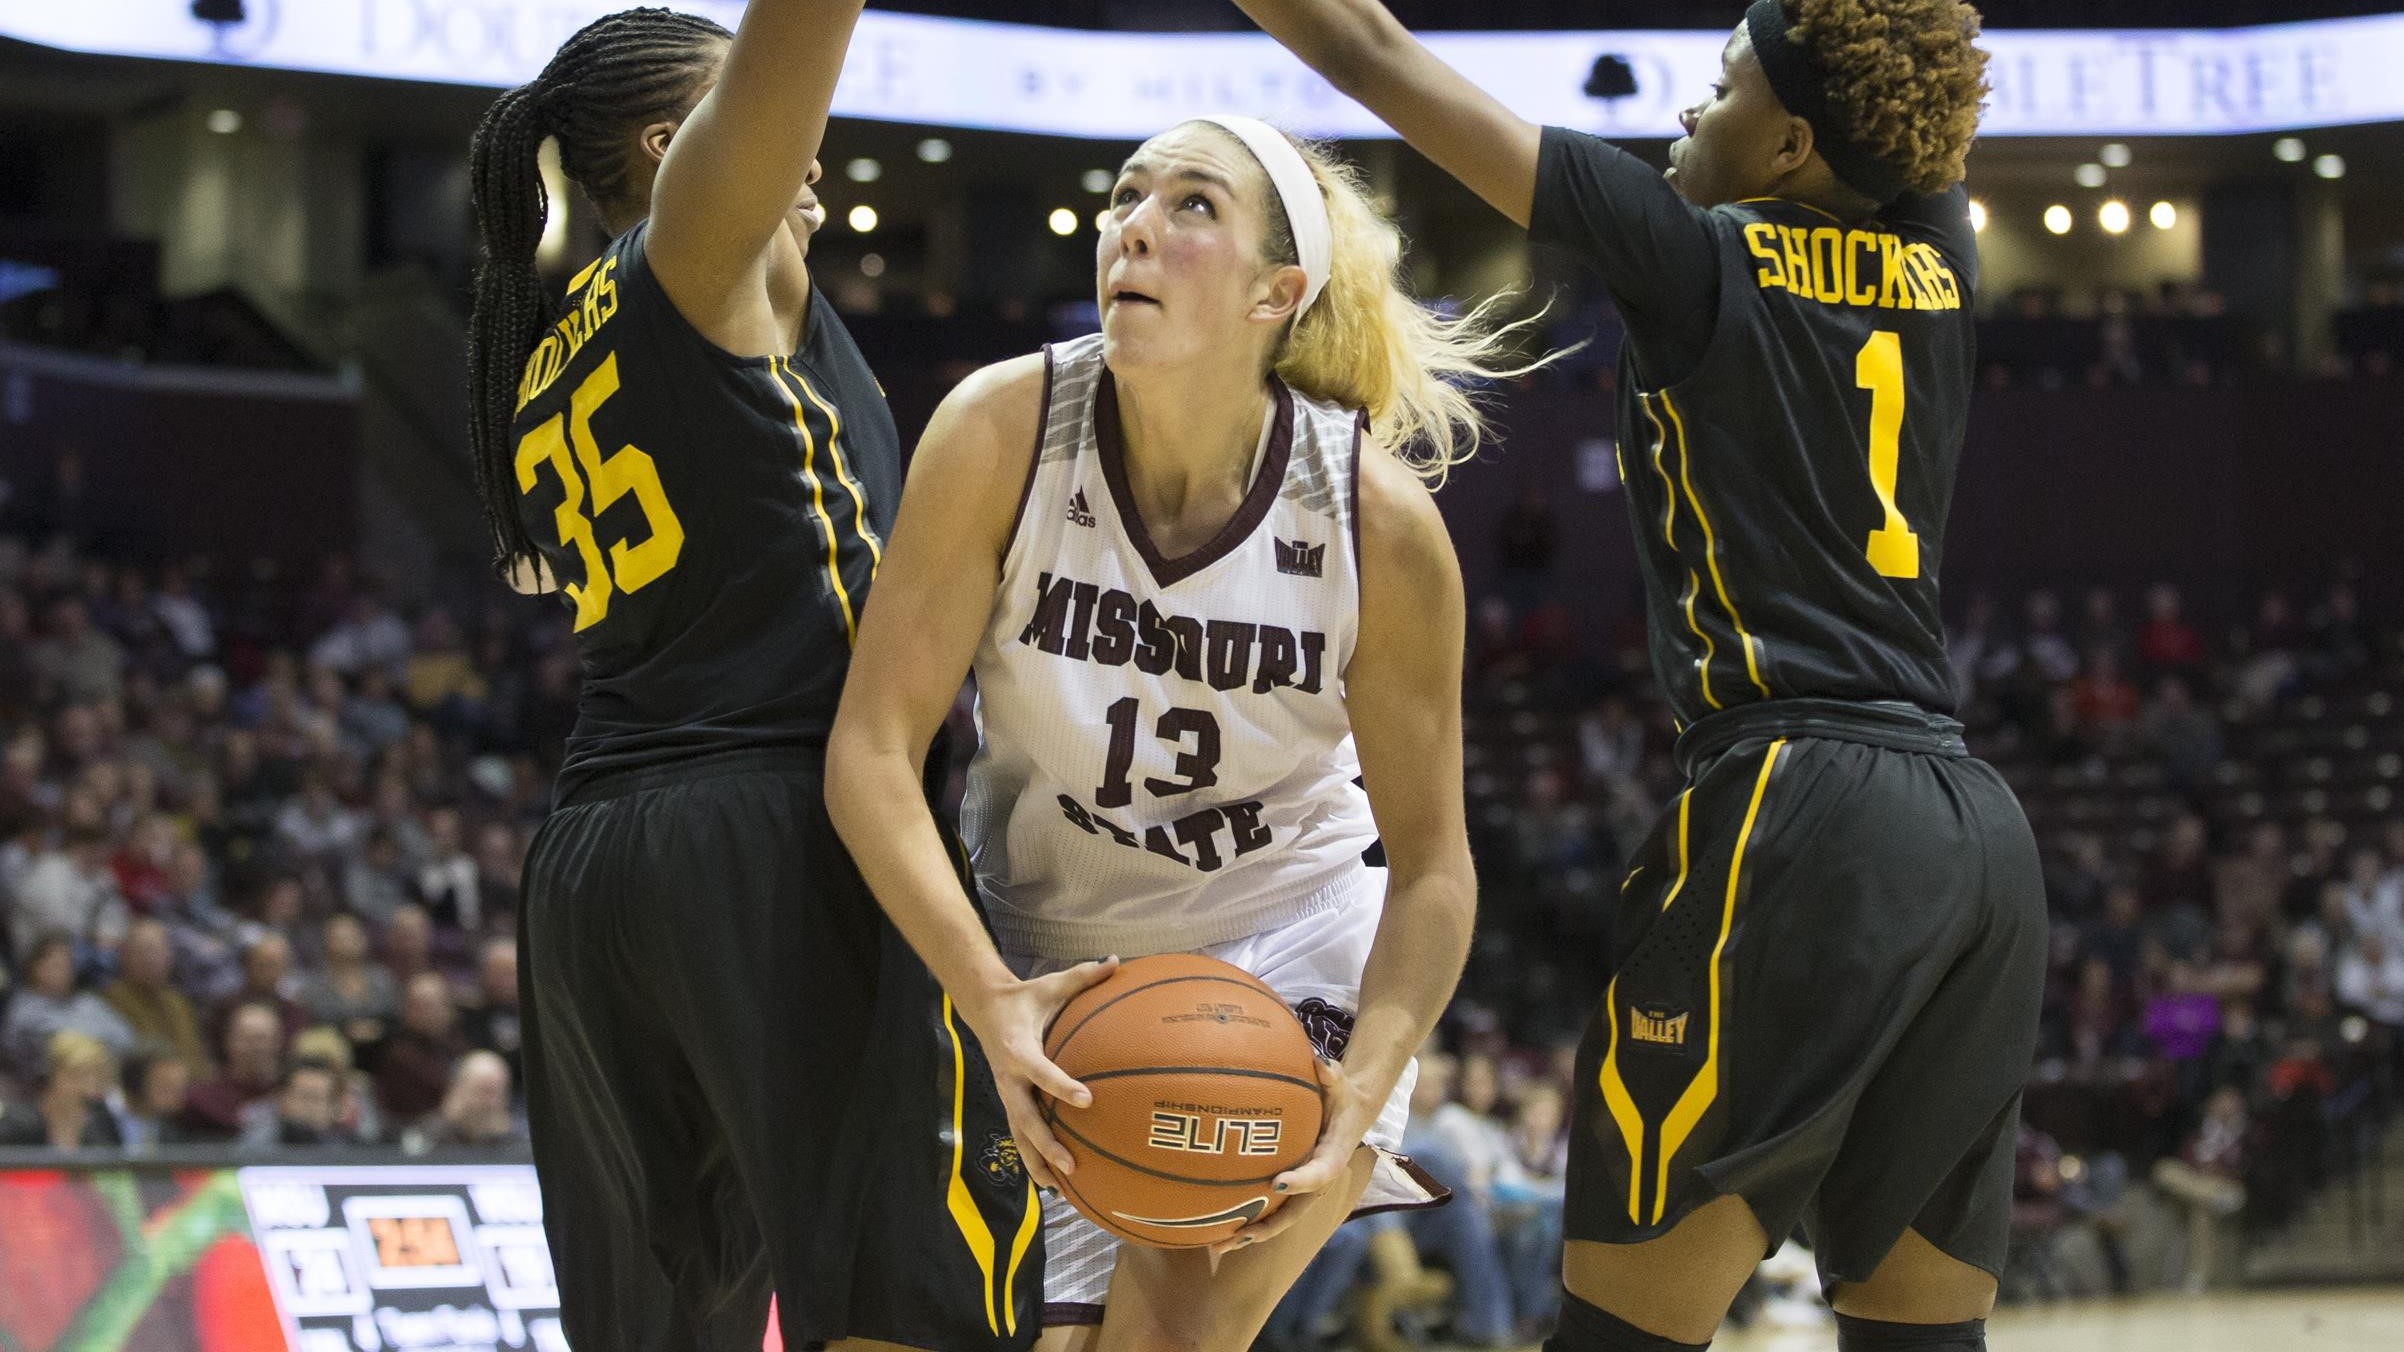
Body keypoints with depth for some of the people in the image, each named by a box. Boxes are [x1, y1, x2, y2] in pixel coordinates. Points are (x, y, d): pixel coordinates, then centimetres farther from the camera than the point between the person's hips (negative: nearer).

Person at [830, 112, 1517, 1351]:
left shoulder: (1379, 519, -19)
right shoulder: (1004, 431, -19)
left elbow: (1429, 863, -12)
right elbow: (872, 750, -19)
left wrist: (1358, 1104, -27)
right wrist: (991, 998, -31)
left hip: (1291, 964, -2)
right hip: (1058, 963, 2)